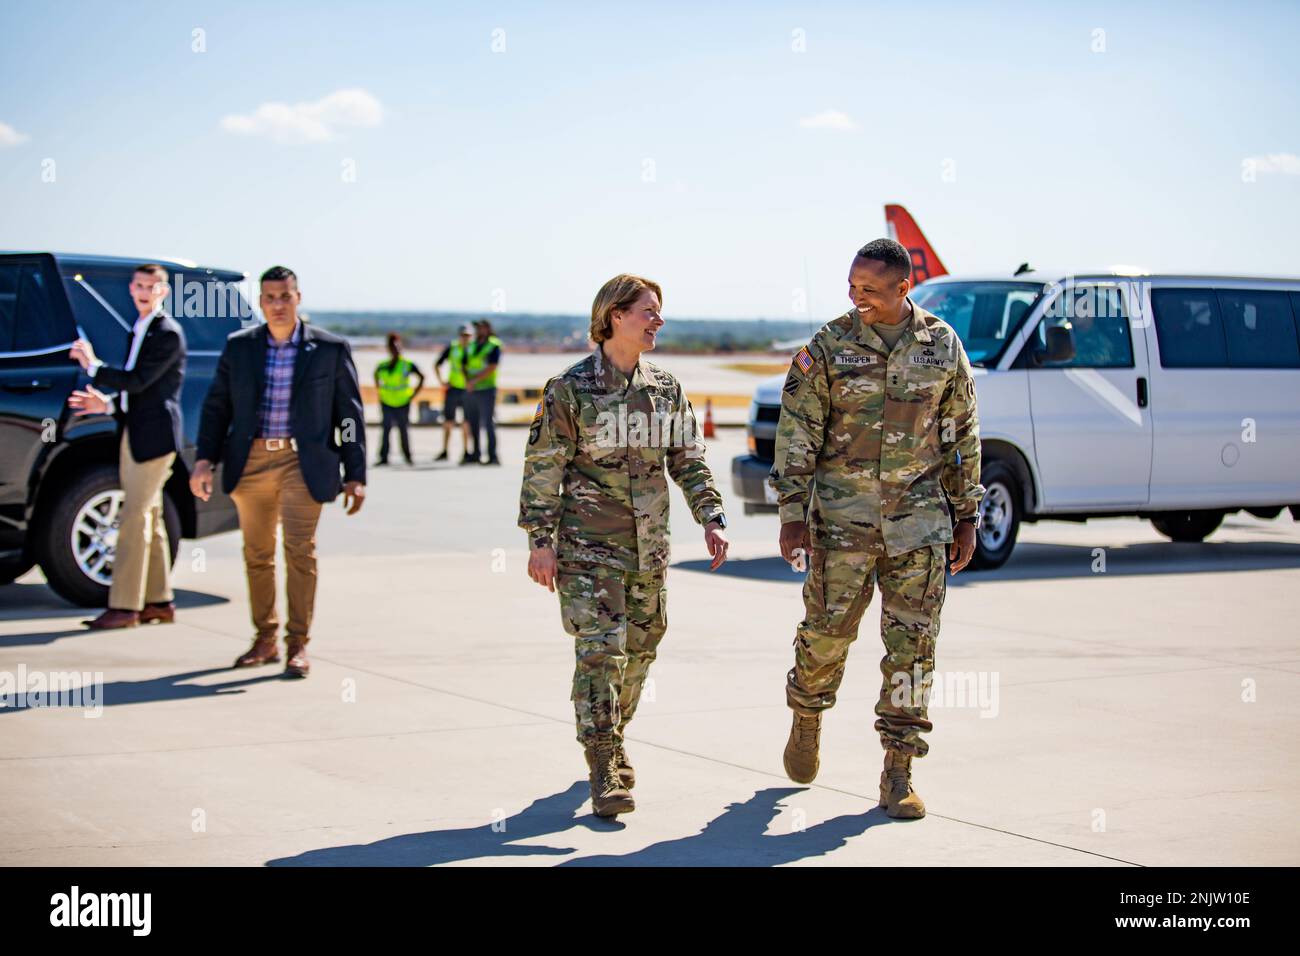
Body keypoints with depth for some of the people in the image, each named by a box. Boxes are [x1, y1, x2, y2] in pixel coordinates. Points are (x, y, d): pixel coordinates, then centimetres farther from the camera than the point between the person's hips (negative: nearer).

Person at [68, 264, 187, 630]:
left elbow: (138, 381, -21)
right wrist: (108, 404, 6)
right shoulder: (139, 330, 17)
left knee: (134, 519, -9)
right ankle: (159, 601, 18)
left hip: (154, 435, -10)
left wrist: (92, 366, -14)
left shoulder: (168, 333, -12)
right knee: (149, 518, 12)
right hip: (134, 434, 10)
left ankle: (124, 606, -7)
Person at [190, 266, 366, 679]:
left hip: (301, 462, -3)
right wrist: (204, 460, 1)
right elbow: (217, 405, 11)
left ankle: (298, 645, -5)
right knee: (257, 554, 9)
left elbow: (350, 414, 4)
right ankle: (265, 640, 21)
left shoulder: (330, 349, 1)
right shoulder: (238, 346, 7)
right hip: (251, 461, 3)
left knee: (300, 551, -11)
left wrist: (355, 476, 0)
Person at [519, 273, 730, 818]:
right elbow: (542, 467, -6)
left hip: (648, 547, 6)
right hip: (588, 546, -5)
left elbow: (689, 462, 13)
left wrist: (710, 520, 3)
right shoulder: (571, 389, -7)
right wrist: (541, 541, -10)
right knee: (599, 651, -11)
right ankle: (603, 773, -8)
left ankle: (612, 738, 34)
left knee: (639, 650, 12)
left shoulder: (666, 390, 9)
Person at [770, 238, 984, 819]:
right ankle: (807, 718, 33)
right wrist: (792, 513, -8)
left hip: (918, 514, 1)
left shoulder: (942, 346, 3)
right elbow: (796, 433, -2)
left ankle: (898, 774, 5)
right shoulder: (829, 345, -3)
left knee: (913, 640, -1)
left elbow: (962, 435, 10)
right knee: (828, 627, 2)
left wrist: (966, 516, 9)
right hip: (843, 513, -1)